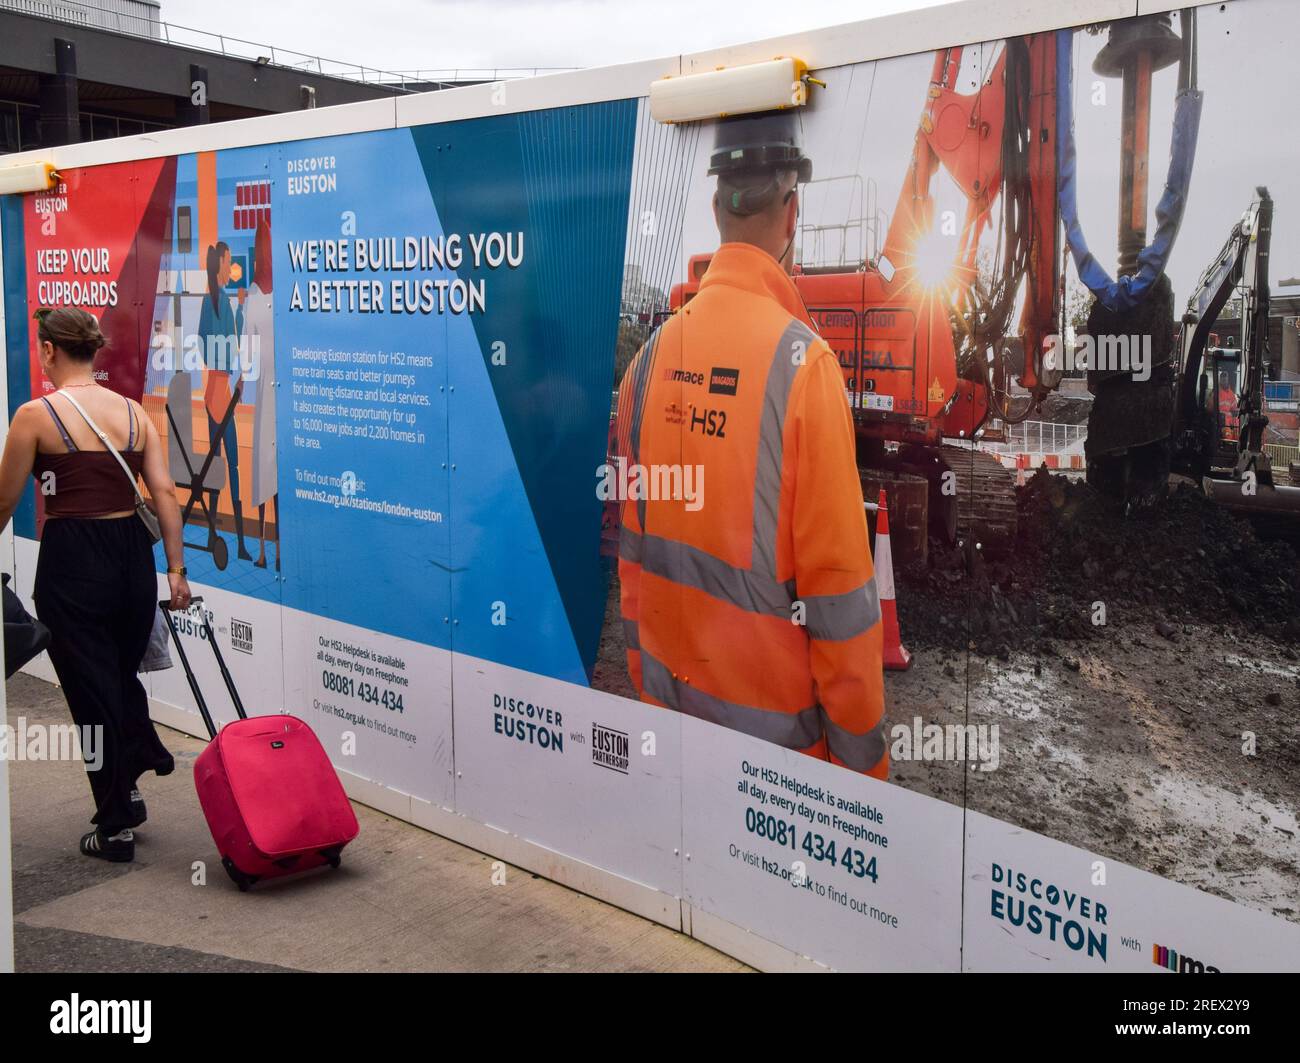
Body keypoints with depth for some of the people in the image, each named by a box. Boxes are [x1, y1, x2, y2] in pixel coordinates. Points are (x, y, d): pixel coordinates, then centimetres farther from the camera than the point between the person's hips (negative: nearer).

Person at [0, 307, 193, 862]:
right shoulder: (133, 412, 5)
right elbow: (164, 494, -2)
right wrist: (175, 569, 0)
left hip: (72, 561, -4)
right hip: (132, 554, 5)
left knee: (92, 691, 6)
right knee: (122, 675, 25)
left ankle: (116, 827, 14)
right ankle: (131, 784, 27)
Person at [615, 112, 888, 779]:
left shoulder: (653, 356, -3)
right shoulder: (804, 364, -18)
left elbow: (633, 552, 5)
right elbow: (838, 584, -16)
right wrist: (863, 755, -6)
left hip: (669, 706, 5)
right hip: (774, 724, -5)